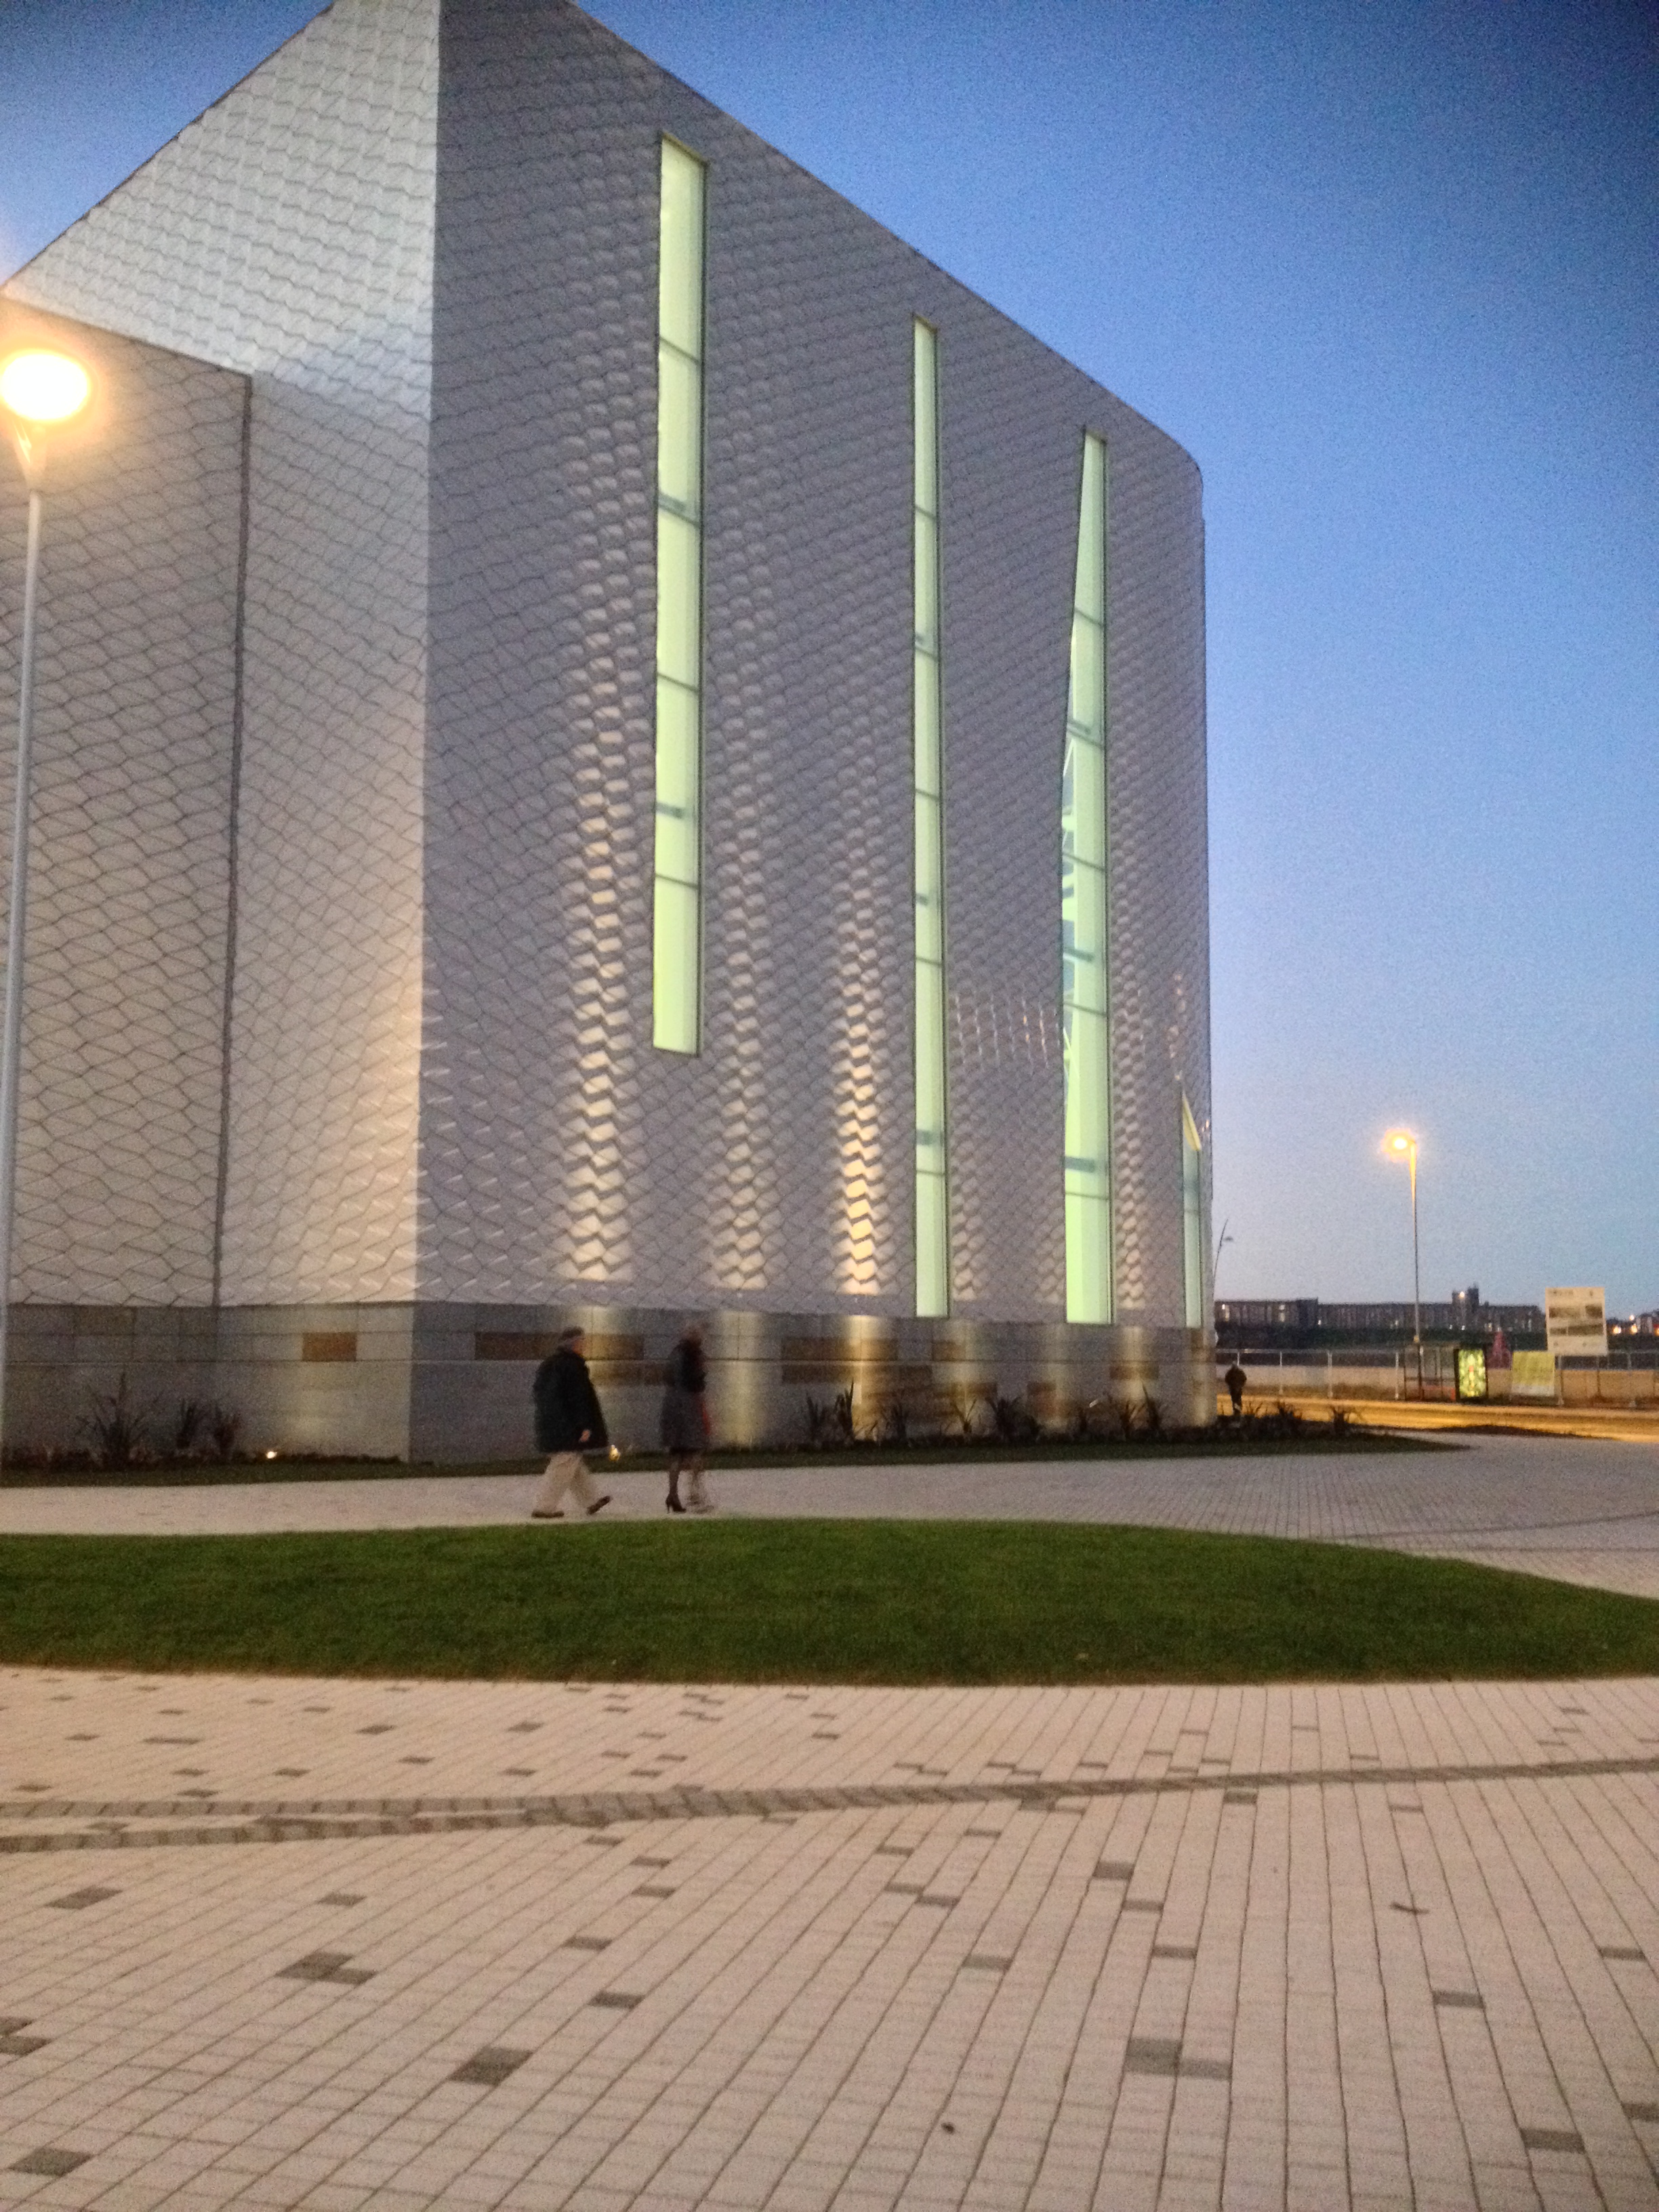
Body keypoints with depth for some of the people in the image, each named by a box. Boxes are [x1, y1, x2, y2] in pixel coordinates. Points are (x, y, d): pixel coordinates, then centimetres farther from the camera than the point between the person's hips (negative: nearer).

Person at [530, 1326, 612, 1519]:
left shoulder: (548, 1363, 10)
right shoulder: (573, 1366, -17)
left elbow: (536, 1390, 16)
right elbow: (579, 1398, -20)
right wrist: (585, 1426, -18)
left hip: (550, 1422, 10)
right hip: (568, 1426, -10)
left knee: (574, 1462, 18)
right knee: (564, 1464, -3)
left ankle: (591, 1500, 29)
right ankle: (544, 1507, -2)